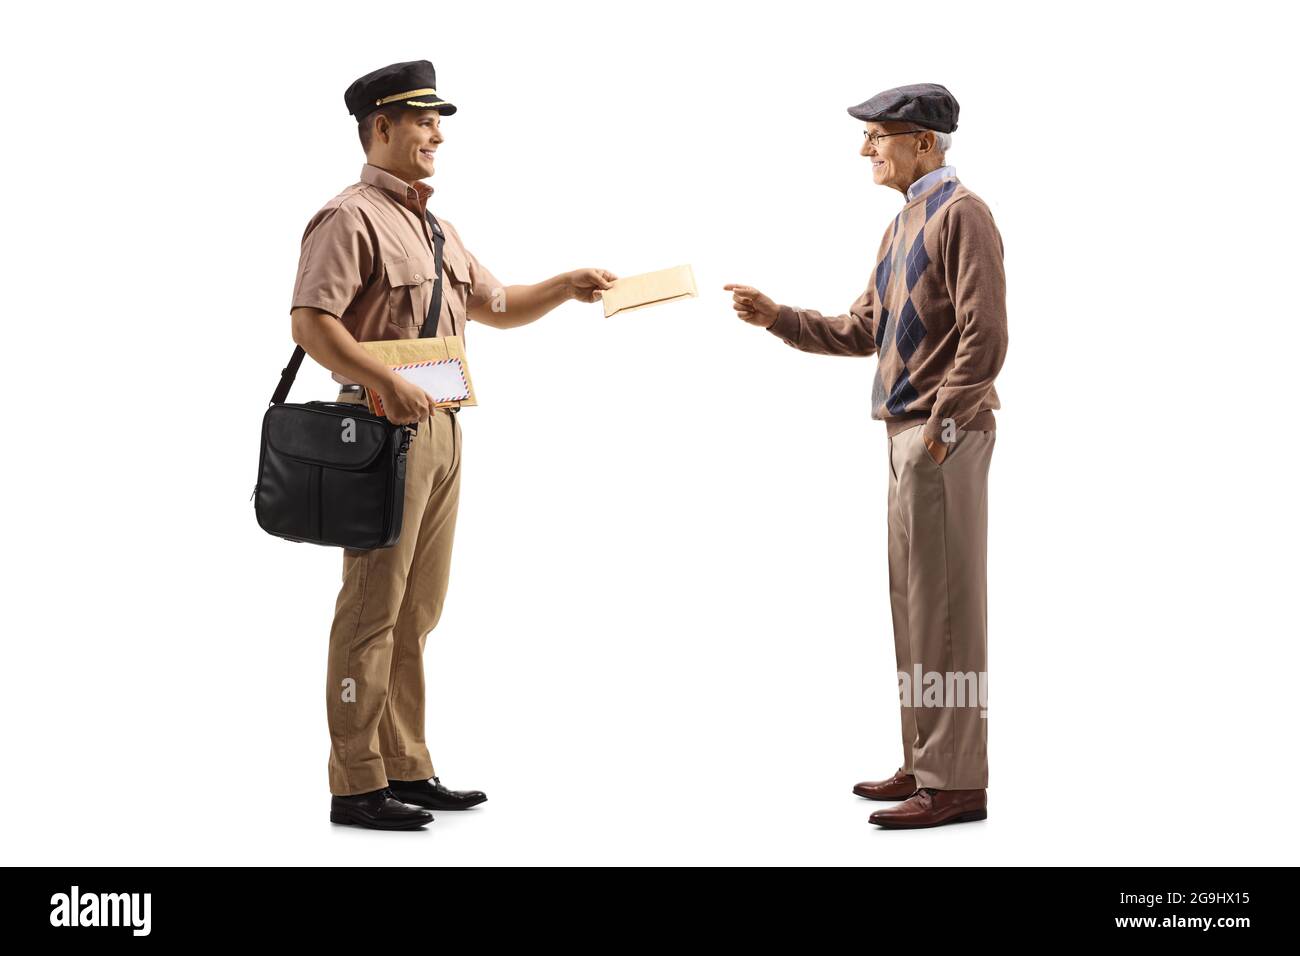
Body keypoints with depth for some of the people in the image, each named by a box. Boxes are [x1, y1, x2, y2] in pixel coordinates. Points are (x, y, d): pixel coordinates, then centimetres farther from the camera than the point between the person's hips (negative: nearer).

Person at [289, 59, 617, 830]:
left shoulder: (435, 224, 20)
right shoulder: (351, 217, -8)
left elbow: (496, 306, 27)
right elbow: (311, 324, -18)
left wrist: (565, 288, 13)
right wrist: (388, 384, -26)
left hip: (441, 426, 9)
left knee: (416, 611, 12)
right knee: (373, 607, -6)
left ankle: (407, 770, 19)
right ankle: (358, 785, 0)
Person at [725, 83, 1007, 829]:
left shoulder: (961, 213, -10)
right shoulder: (904, 224, 19)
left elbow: (985, 338, -18)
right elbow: (862, 332, 19)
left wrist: (943, 426, -19)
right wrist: (777, 317, 11)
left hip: (945, 436, -10)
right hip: (909, 433, 10)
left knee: (944, 604, -6)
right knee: (914, 603, 14)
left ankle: (956, 781, 0)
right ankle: (926, 765, 23)